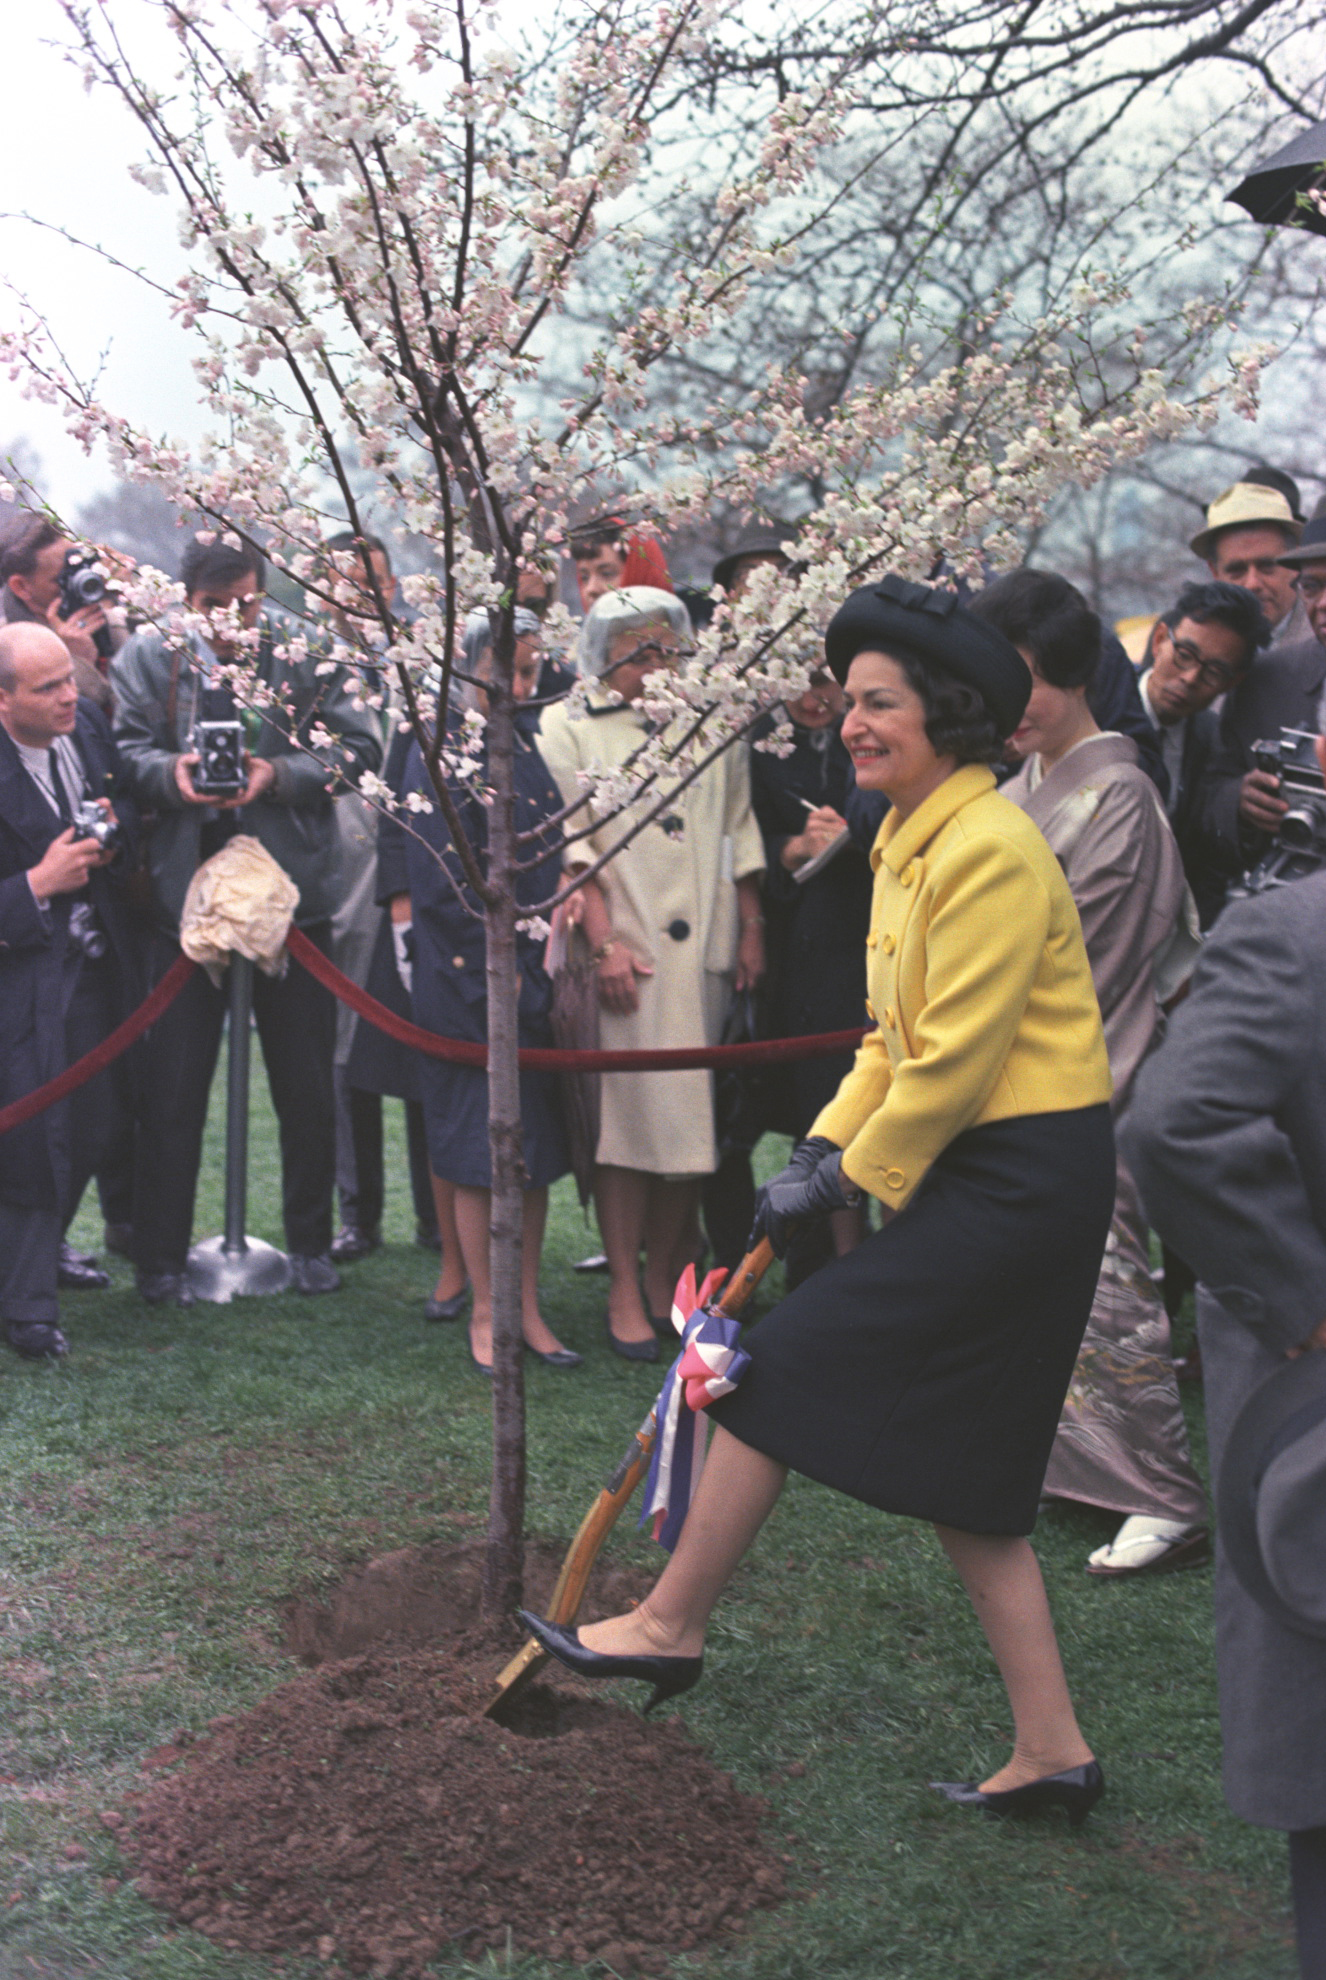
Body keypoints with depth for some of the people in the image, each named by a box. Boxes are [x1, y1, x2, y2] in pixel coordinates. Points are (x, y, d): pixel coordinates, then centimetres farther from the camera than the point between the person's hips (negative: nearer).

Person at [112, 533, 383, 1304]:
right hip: (187, 889, 0)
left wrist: (281, 773, -18)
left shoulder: (309, 653, -3)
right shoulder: (149, 656, 1)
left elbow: (361, 749, -4)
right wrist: (171, 772, -20)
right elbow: (127, 749, 0)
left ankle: (312, 1244, 25)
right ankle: (162, 1258, 15)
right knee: (173, 1084, 4)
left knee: (307, 1086, 10)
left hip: (294, 893, 0)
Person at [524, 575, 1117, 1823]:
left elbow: (955, 1060, -19)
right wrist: (823, 1149, 8)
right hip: (981, 1174, 10)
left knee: (784, 1367, -4)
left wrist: (852, 1175, -9)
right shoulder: (910, 842, 13)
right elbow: (898, 1039, 19)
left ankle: (669, 1628, 14)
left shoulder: (988, 850, -18)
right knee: (952, 1466, 11)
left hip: (1017, 1187, -10)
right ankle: (1051, 1752, 17)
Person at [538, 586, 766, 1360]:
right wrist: (604, 942, -11)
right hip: (626, 954, -4)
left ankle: (670, 1280, 14)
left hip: (704, 950, 4)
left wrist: (752, 928, 11)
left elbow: (741, 832, 18)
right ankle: (625, 1295, 2)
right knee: (629, 1115, -5)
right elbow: (570, 846, -3)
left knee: (691, 1114, 4)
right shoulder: (569, 728, 3)